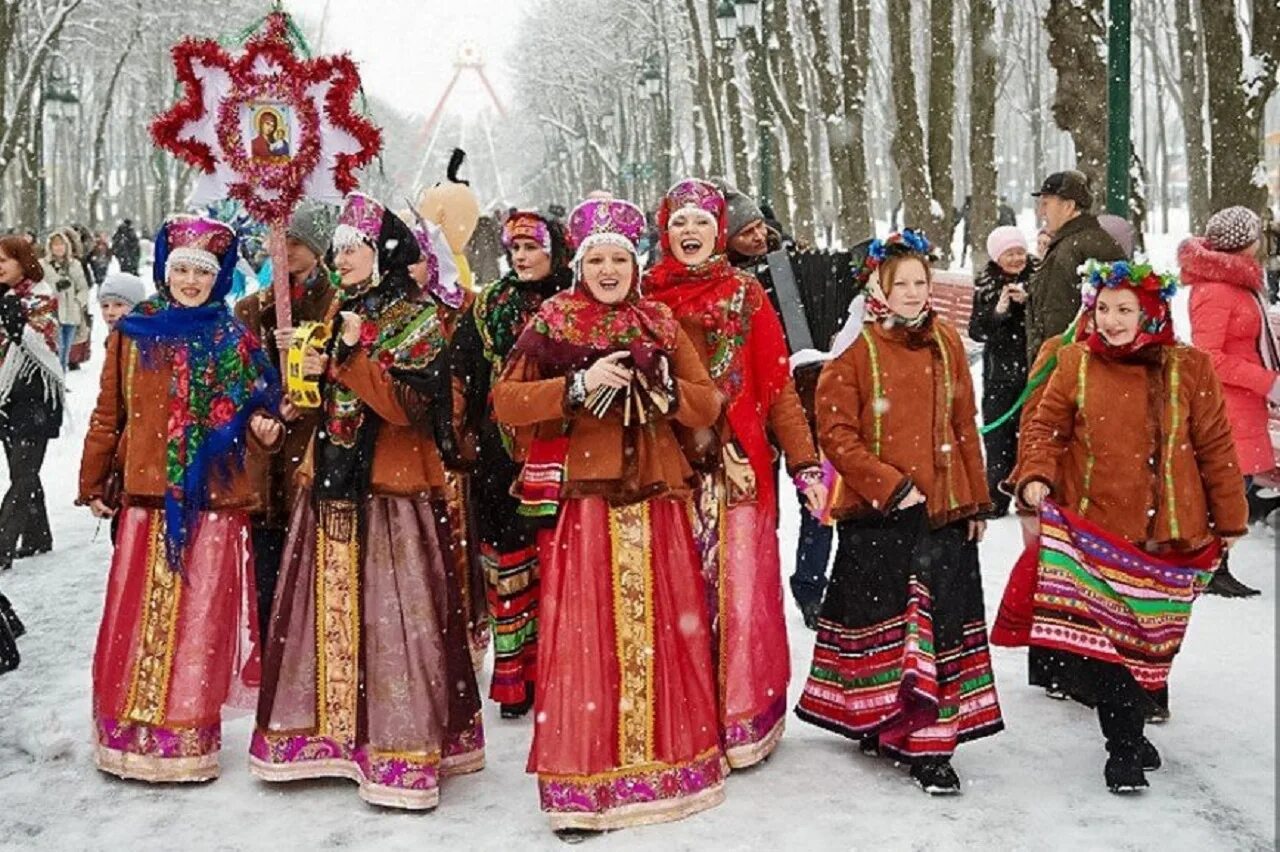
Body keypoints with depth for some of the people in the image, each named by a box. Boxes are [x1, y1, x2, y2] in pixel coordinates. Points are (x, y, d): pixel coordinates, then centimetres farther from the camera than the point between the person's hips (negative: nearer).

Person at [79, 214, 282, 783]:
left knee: (200, 622, 2)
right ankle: (131, 733, 17)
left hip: (213, 503, -1)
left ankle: (188, 735, 13)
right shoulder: (132, 333, 7)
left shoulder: (234, 341, 6)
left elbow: (254, 414, 9)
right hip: (146, 499, 1)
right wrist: (93, 483, 12)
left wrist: (264, 430, -13)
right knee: (137, 620, 3)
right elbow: (108, 415, 11)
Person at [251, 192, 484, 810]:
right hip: (330, 482, 7)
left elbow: (406, 404, -16)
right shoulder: (338, 311, 16)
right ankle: (328, 730, 21)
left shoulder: (416, 320, -4)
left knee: (390, 617, -5)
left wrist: (354, 354, -19)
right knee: (330, 610, 10)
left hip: (390, 488, -7)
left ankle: (401, 750, 3)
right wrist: (309, 372, 1)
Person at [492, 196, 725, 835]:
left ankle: (664, 765, 22)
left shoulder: (661, 326, 13)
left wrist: (662, 388, -10)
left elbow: (708, 405, 9)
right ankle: (581, 787, 6)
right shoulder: (551, 325, 4)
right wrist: (579, 385, -17)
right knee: (584, 635, -3)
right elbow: (504, 402, -6)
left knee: (663, 633, 6)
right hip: (583, 499, -3)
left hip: (656, 501, 3)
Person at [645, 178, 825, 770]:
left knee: (738, 586, -2)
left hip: (738, 466, -1)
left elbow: (778, 385, 3)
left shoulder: (745, 295, 6)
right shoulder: (647, 296, 9)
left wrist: (805, 463, -5)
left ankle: (742, 718, 11)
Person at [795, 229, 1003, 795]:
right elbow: (835, 431, -9)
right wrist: (891, 486, -14)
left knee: (940, 622, 1)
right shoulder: (856, 352, -4)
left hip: (944, 512, 3)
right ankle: (880, 726, 25)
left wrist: (976, 501, 12)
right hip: (876, 515, -3)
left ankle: (928, 742, 9)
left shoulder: (946, 344, 9)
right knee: (878, 621, 8)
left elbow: (965, 427, 13)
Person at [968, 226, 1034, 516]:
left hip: (1033, 371, -2)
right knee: (997, 437, 3)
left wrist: (1027, 301, -19)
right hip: (999, 374, 2)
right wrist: (997, 311, -15)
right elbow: (976, 330, 1)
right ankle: (997, 499, 12)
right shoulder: (986, 284, 5)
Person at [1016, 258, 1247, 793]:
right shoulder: (1076, 363, 2)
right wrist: (1035, 476, -14)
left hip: (1166, 536, 1)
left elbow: (1215, 448, 5)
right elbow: (1045, 427, 4)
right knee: (1099, 641, -5)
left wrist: (1229, 521, 8)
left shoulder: (1189, 369, 1)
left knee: (1146, 641, 9)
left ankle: (1128, 728, 32)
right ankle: (1125, 745, 12)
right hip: (1093, 529, 0)